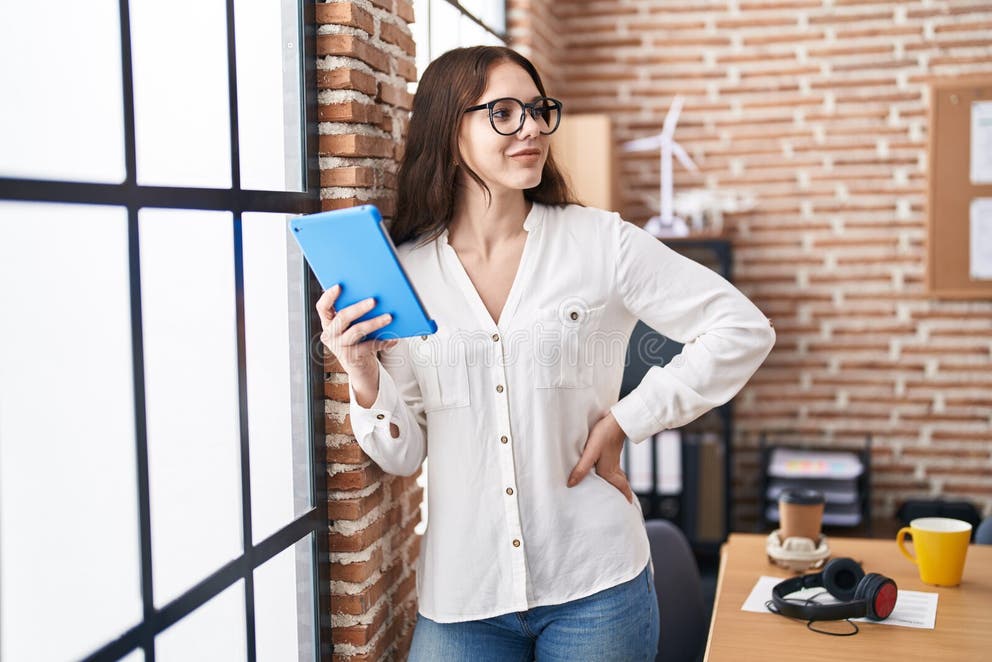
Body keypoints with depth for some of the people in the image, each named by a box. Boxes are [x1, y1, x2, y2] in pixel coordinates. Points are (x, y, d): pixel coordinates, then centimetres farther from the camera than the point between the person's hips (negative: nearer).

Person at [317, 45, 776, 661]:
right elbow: (404, 454, 3)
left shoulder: (601, 241, -5)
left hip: (593, 587, -1)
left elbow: (744, 330, -4)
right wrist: (363, 378, -16)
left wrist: (625, 422, -7)